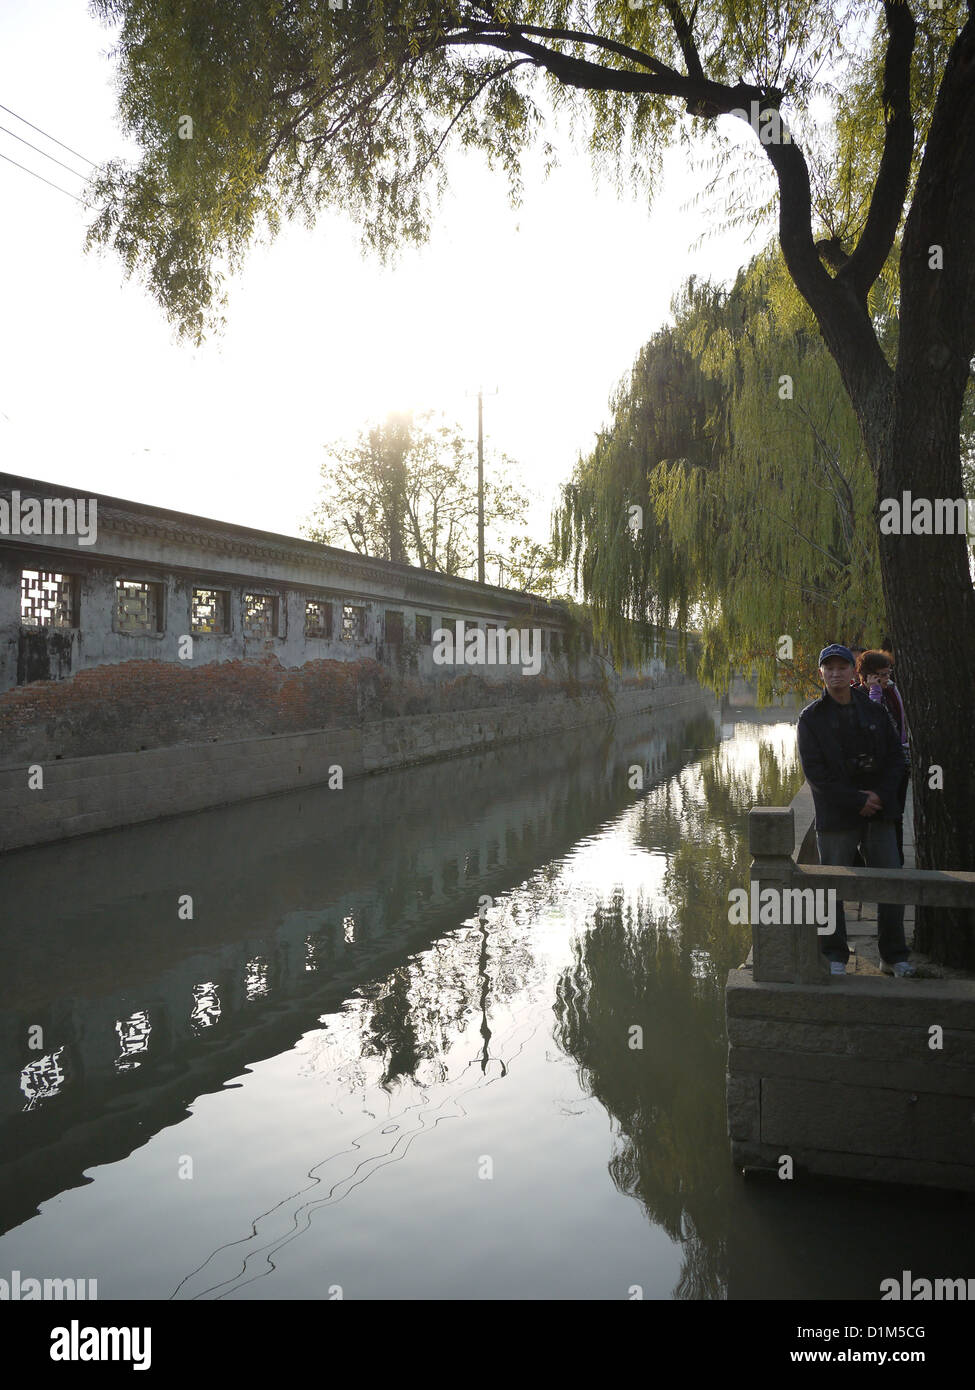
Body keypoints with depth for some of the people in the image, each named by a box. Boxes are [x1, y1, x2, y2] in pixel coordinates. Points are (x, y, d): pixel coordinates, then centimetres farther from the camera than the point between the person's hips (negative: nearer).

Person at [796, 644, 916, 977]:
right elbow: (815, 773, -10)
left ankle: (895, 955, 21)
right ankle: (835, 955, 17)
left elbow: (896, 757, 8)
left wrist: (880, 795, -8)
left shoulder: (873, 711, 8)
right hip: (836, 816, -3)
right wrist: (856, 801, -15)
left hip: (879, 812, 3)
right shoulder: (811, 718, -3)